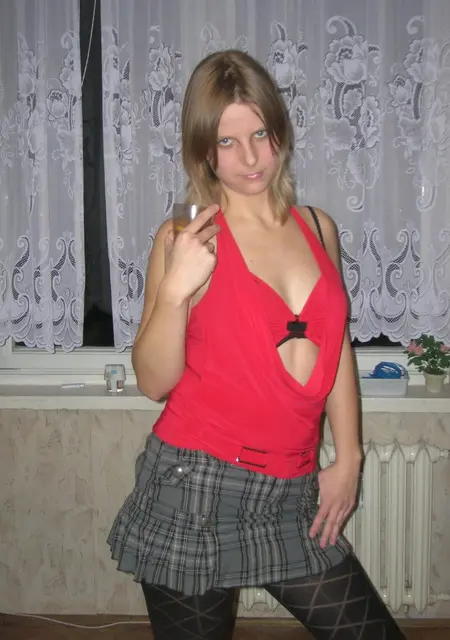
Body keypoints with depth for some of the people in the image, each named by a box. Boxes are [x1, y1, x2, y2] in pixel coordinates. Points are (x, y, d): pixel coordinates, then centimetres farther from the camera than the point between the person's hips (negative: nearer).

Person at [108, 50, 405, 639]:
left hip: (292, 497, 4)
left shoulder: (318, 227, 6)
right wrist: (175, 290, -23)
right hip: (195, 490, -4)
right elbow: (154, 381, -9)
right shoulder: (186, 239, -7)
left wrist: (348, 459, 8)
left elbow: (336, 348, 12)